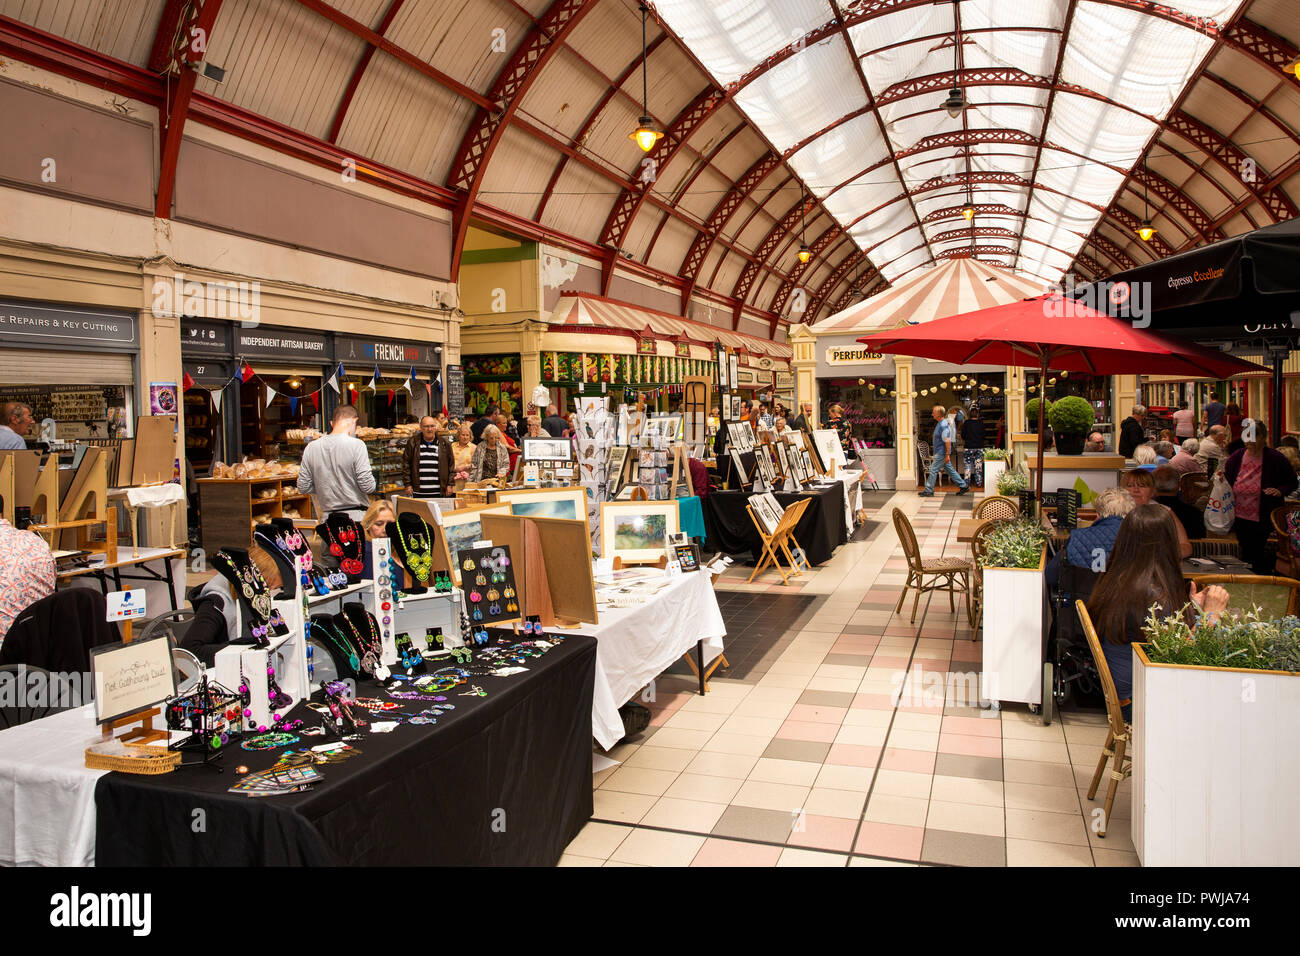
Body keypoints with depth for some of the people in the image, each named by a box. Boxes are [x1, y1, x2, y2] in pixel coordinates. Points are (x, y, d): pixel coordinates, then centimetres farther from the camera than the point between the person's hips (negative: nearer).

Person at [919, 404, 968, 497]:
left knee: (933, 470, -5)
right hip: (940, 452, 10)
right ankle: (963, 486, 19)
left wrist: (947, 454, -24)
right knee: (950, 470, 14)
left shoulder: (943, 425, -20)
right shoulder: (940, 423, 13)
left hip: (941, 453, -10)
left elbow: (947, 441, -23)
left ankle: (928, 491, 0)